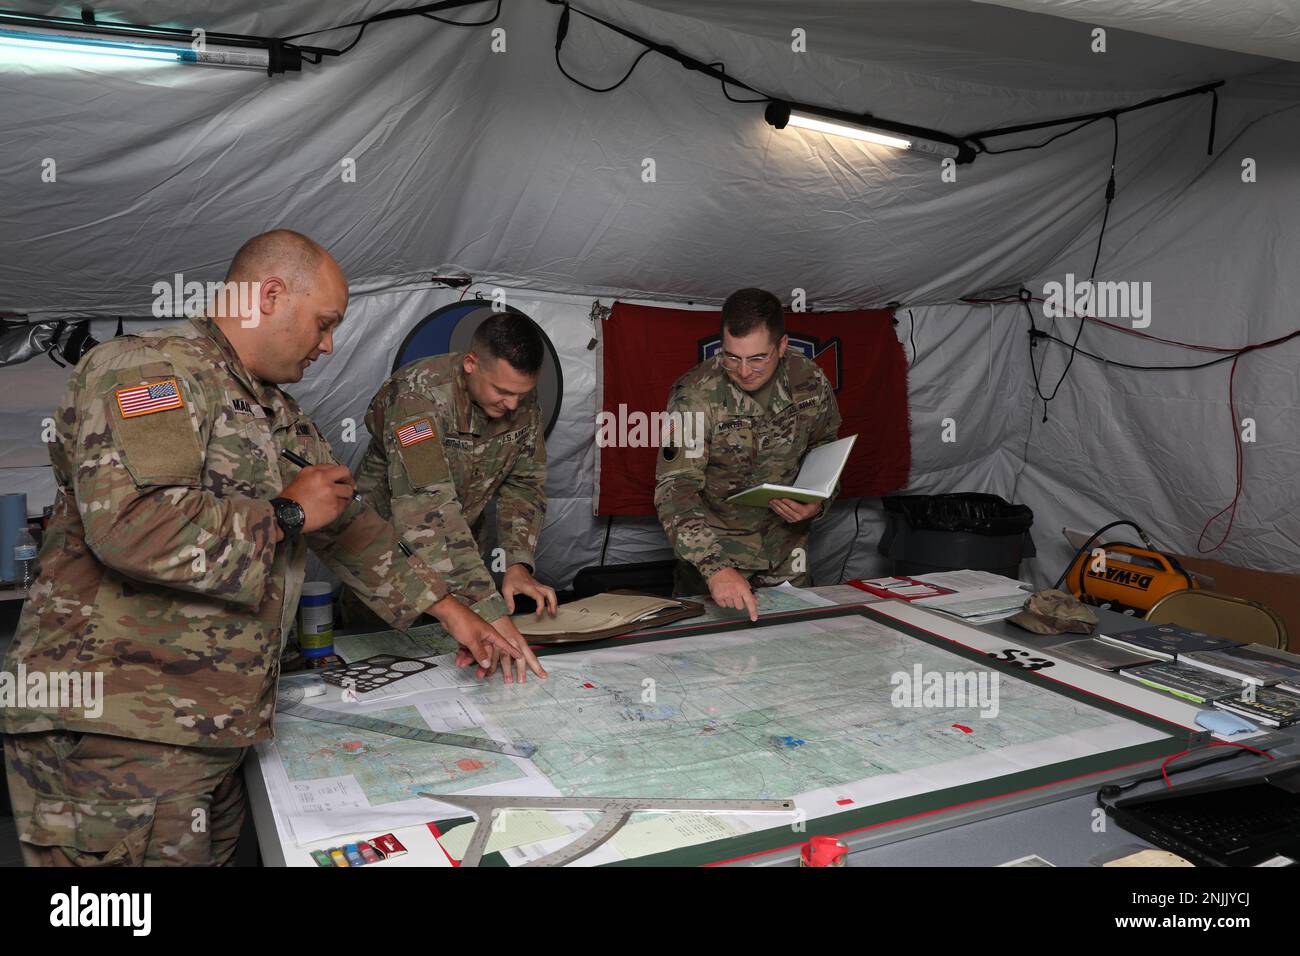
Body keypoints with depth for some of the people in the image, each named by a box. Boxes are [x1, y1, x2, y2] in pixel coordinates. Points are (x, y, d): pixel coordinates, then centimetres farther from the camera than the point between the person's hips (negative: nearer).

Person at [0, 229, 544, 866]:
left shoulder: (278, 415, 17)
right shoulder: (146, 370, -13)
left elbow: (348, 523, 23)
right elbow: (131, 527, -29)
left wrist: (450, 610, 20)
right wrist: (286, 514, -15)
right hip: (114, 740, -8)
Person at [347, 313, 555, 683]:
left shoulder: (522, 401, -11)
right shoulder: (420, 394, -31)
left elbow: (525, 483, -3)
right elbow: (427, 509, -41)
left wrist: (518, 563, -20)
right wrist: (490, 612, -48)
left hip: (460, 545, 5)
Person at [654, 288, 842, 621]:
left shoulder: (809, 383, -11)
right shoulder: (695, 395, -24)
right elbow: (675, 490, -30)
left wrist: (816, 502, -14)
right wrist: (715, 567, -43)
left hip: (786, 553, 3)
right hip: (715, 550, -3)